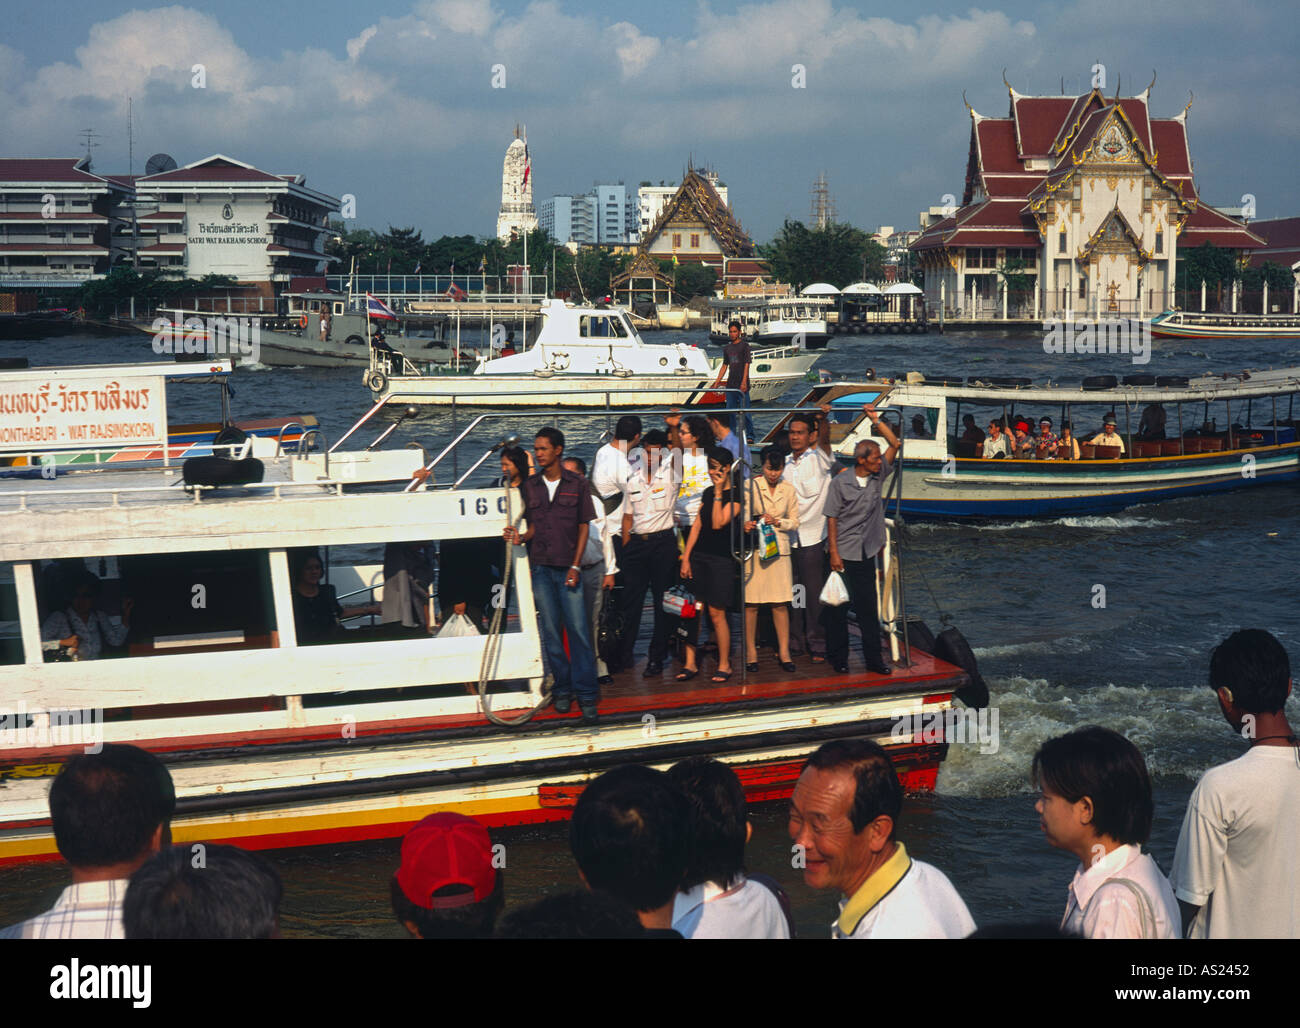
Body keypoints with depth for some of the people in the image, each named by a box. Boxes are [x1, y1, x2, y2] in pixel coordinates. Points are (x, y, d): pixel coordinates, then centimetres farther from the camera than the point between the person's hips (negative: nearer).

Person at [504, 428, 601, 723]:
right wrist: (521, 537, -9)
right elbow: (534, 526, 14)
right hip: (541, 567, 3)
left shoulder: (577, 484, 1)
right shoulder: (531, 485, 9)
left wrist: (575, 566, -6)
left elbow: (584, 527, 2)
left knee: (578, 630, -6)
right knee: (551, 631, 5)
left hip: (568, 567, -3)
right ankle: (562, 689, 16)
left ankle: (586, 695, 0)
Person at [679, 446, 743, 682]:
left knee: (716, 613, -3)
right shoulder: (707, 492, 14)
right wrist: (686, 557, 6)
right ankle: (690, 663, 7)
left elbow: (718, 523, -17)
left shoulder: (735, 496, -5)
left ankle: (724, 665, 8)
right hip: (698, 555, 6)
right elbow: (697, 525, 12)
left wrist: (719, 493, -14)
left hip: (721, 559, -6)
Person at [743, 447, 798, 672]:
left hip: (779, 549, 2)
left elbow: (795, 522, 11)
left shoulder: (788, 490, 9)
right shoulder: (750, 487, 1)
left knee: (781, 603, 0)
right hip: (754, 547, -2)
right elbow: (742, 514, -2)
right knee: (751, 602, -3)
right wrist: (747, 524, -24)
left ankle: (784, 652, 6)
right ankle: (751, 651, 6)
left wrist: (777, 522, -7)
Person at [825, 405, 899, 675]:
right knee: (838, 608, 4)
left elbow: (895, 444, 4)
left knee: (868, 608, 5)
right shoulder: (840, 482, -7)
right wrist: (833, 553, -11)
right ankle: (838, 658, 13)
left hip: (866, 555, 4)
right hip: (842, 555, -4)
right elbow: (832, 518, -6)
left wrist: (876, 420, -2)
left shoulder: (878, 477, 4)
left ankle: (873, 660, 10)